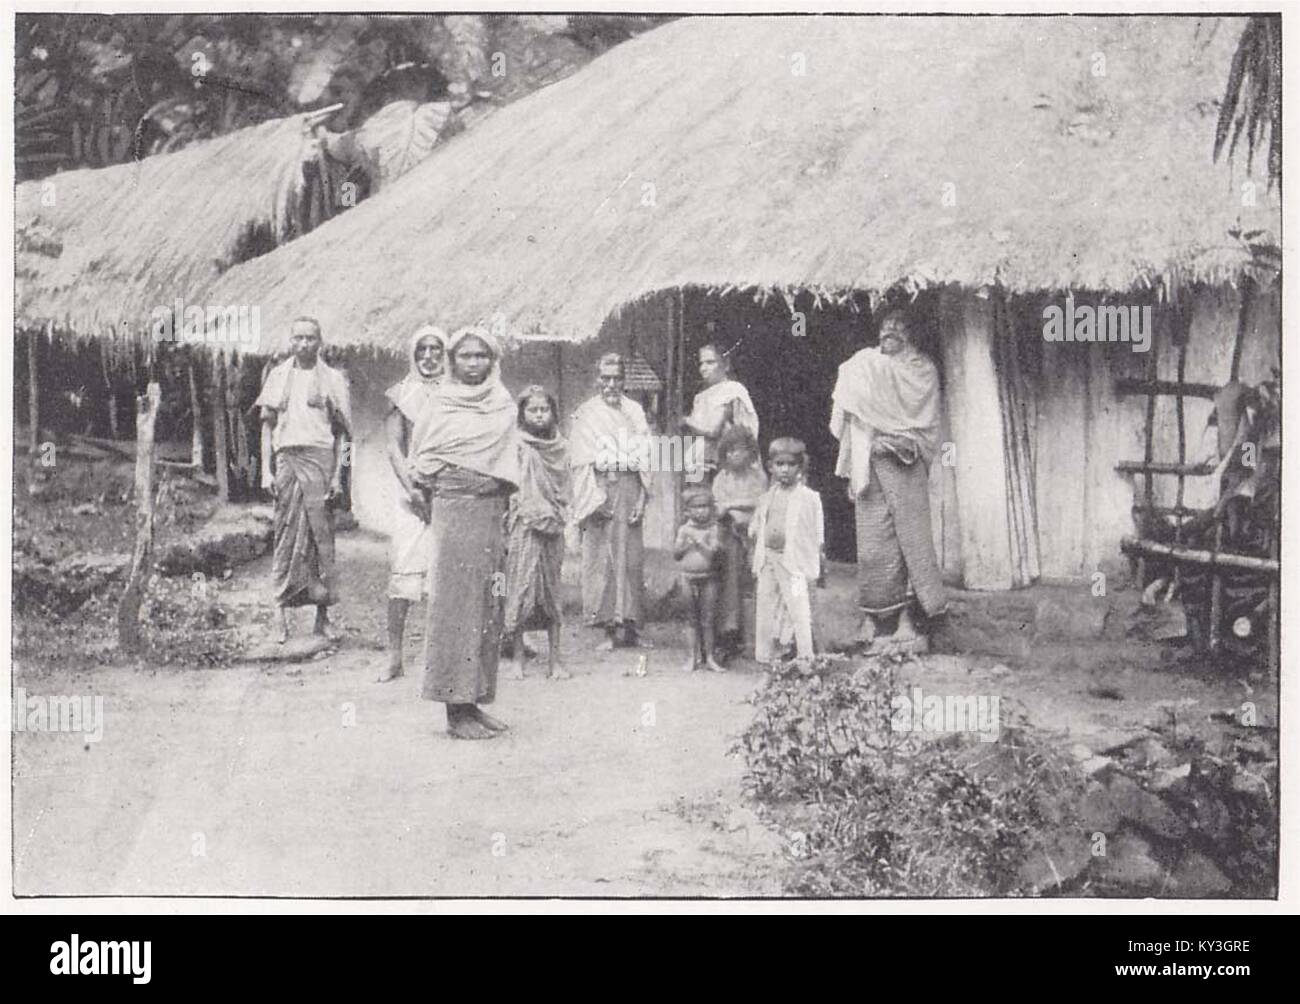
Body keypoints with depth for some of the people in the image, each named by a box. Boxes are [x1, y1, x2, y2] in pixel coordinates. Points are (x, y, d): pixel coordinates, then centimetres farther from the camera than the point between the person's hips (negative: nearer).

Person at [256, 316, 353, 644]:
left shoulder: (332, 378, 7)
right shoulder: (278, 376, 12)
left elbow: (340, 432, 6)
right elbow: (268, 426, 12)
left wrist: (337, 474, -2)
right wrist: (266, 470, 4)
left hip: (319, 459, -1)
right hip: (286, 459, 1)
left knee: (321, 534, -1)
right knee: (285, 535, 0)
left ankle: (322, 616, 5)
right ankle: (281, 618, 3)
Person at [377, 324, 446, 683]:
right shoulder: (402, 394, 8)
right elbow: (393, 447, 2)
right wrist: (412, 489, -10)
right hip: (412, 493, 0)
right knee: (403, 574, -5)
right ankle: (393, 656, -1)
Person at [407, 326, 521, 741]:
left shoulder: (503, 407, 13)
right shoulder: (440, 405, 3)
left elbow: (507, 470, 13)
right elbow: (419, 465, 4)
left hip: (490, 511, 5)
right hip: (452, 509, -5)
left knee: (486, 606, 4)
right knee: (454, 604, -7)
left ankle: (473, 701, 11)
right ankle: (455, 710, -6)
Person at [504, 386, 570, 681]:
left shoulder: (561, 447, 9)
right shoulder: (516, 445, -1)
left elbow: (565, 492, 12)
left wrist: (557, 518, 0)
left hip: (552, 529, 3)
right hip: (523, 527, -3)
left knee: (551, 593, 4)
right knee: (520, 589, -2)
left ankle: (555, 660, 7)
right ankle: (519, 659, 5)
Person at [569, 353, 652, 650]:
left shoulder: (635, 411, 14)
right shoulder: (586, 414, 4)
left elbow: (644, 457, 9)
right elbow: (581, 461, -1)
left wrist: (641, 498, -1)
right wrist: (595, 499, -11)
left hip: (630, 489, 3)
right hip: (601, 490, -3)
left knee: (632, 557, 2)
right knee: (601, 560, -5)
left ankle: (629, 626, 8)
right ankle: (609, 628, -1)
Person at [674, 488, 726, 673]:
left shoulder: (712, 529, -3)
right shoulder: (684, 529, 3)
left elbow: (714, 552, -13)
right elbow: (676, 554, 1)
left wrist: (698, 541, -16)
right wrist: (685, 542, -14)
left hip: (708, 578, -1)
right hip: (689, 578, 2)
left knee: (707, 619, 2)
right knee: (692, 619, 9)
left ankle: (709, 657, 10)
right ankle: (694, 656, 16)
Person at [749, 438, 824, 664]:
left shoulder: (809, 497, -2)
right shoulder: (767, 498, 11)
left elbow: (818, 536, 0)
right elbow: (755, 529, 19)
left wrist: (821, 568, 0)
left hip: (794, 561, -5)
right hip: (768, 558, 5)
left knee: (798, 609, -10)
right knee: (765, 608, 9)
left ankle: (806, 659, -7)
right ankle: (766, 657, 17)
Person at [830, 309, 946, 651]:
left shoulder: (924, 371, 9)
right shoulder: (861, 366, 14)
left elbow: (928, 425, 3)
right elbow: (849, 420, 14)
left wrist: (899, 442, -12)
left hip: (906, 466, -1)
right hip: (871, 465, 1)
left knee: (909, 537, -6)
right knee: (873, 542, -3)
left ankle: (905, 619, -3)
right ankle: (870, 618, 2)